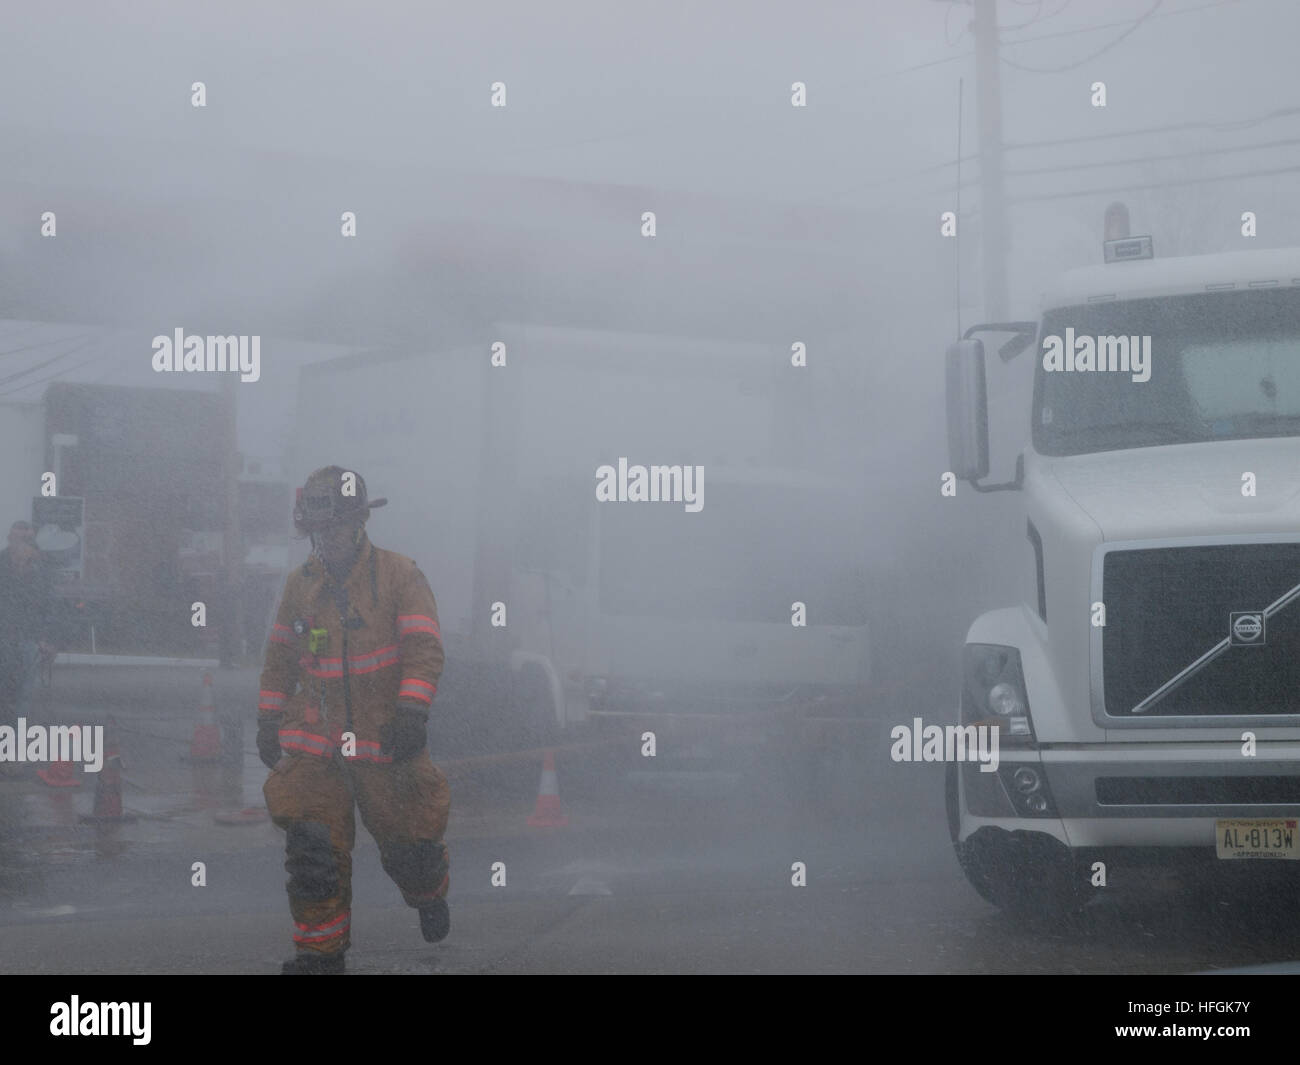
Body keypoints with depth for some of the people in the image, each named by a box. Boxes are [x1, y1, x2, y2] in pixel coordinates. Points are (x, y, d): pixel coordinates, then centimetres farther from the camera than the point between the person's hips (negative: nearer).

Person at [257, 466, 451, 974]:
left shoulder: (399, 575, -4)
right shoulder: (300, 584, 9)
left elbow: (424, 650, -10)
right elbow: (279, 660, 17)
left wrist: (412, 713, -20)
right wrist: (268, 723, 15)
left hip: (386, 739, -3)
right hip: (316, 738, 3)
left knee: (408, 843, 4)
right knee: (312, 844, -8)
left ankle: (430, 894, 38)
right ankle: (320, 949, 2)